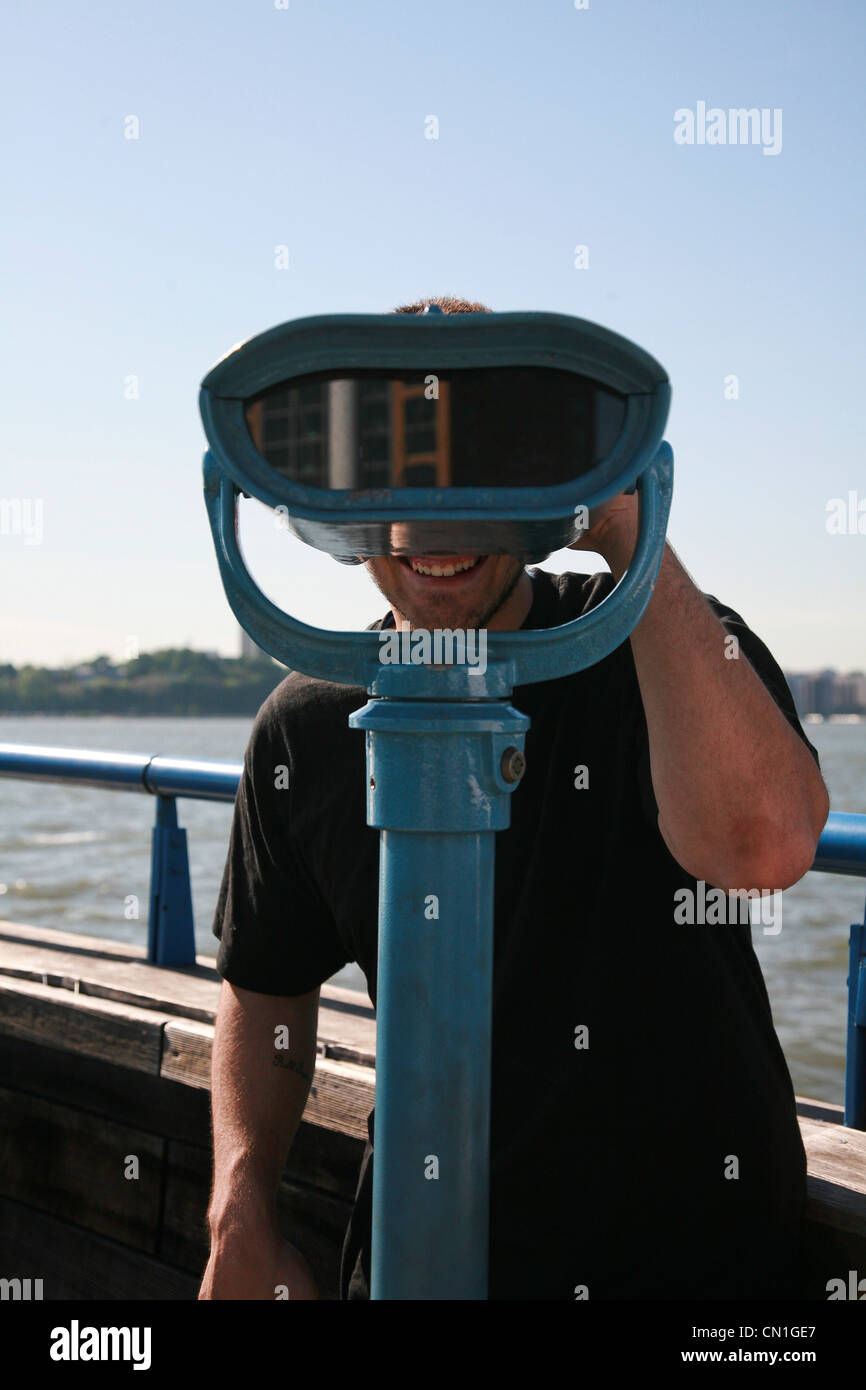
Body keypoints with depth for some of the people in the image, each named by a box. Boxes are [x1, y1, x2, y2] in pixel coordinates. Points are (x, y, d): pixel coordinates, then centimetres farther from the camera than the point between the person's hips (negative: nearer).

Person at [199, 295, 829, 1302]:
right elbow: (266, 991, 8)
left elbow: (763, 847, -37)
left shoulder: (666, 649, -15)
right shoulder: (307, 729, -4)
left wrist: (631, 540, -34)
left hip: (693, 1249, -2)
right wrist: (241, 1219, -7)